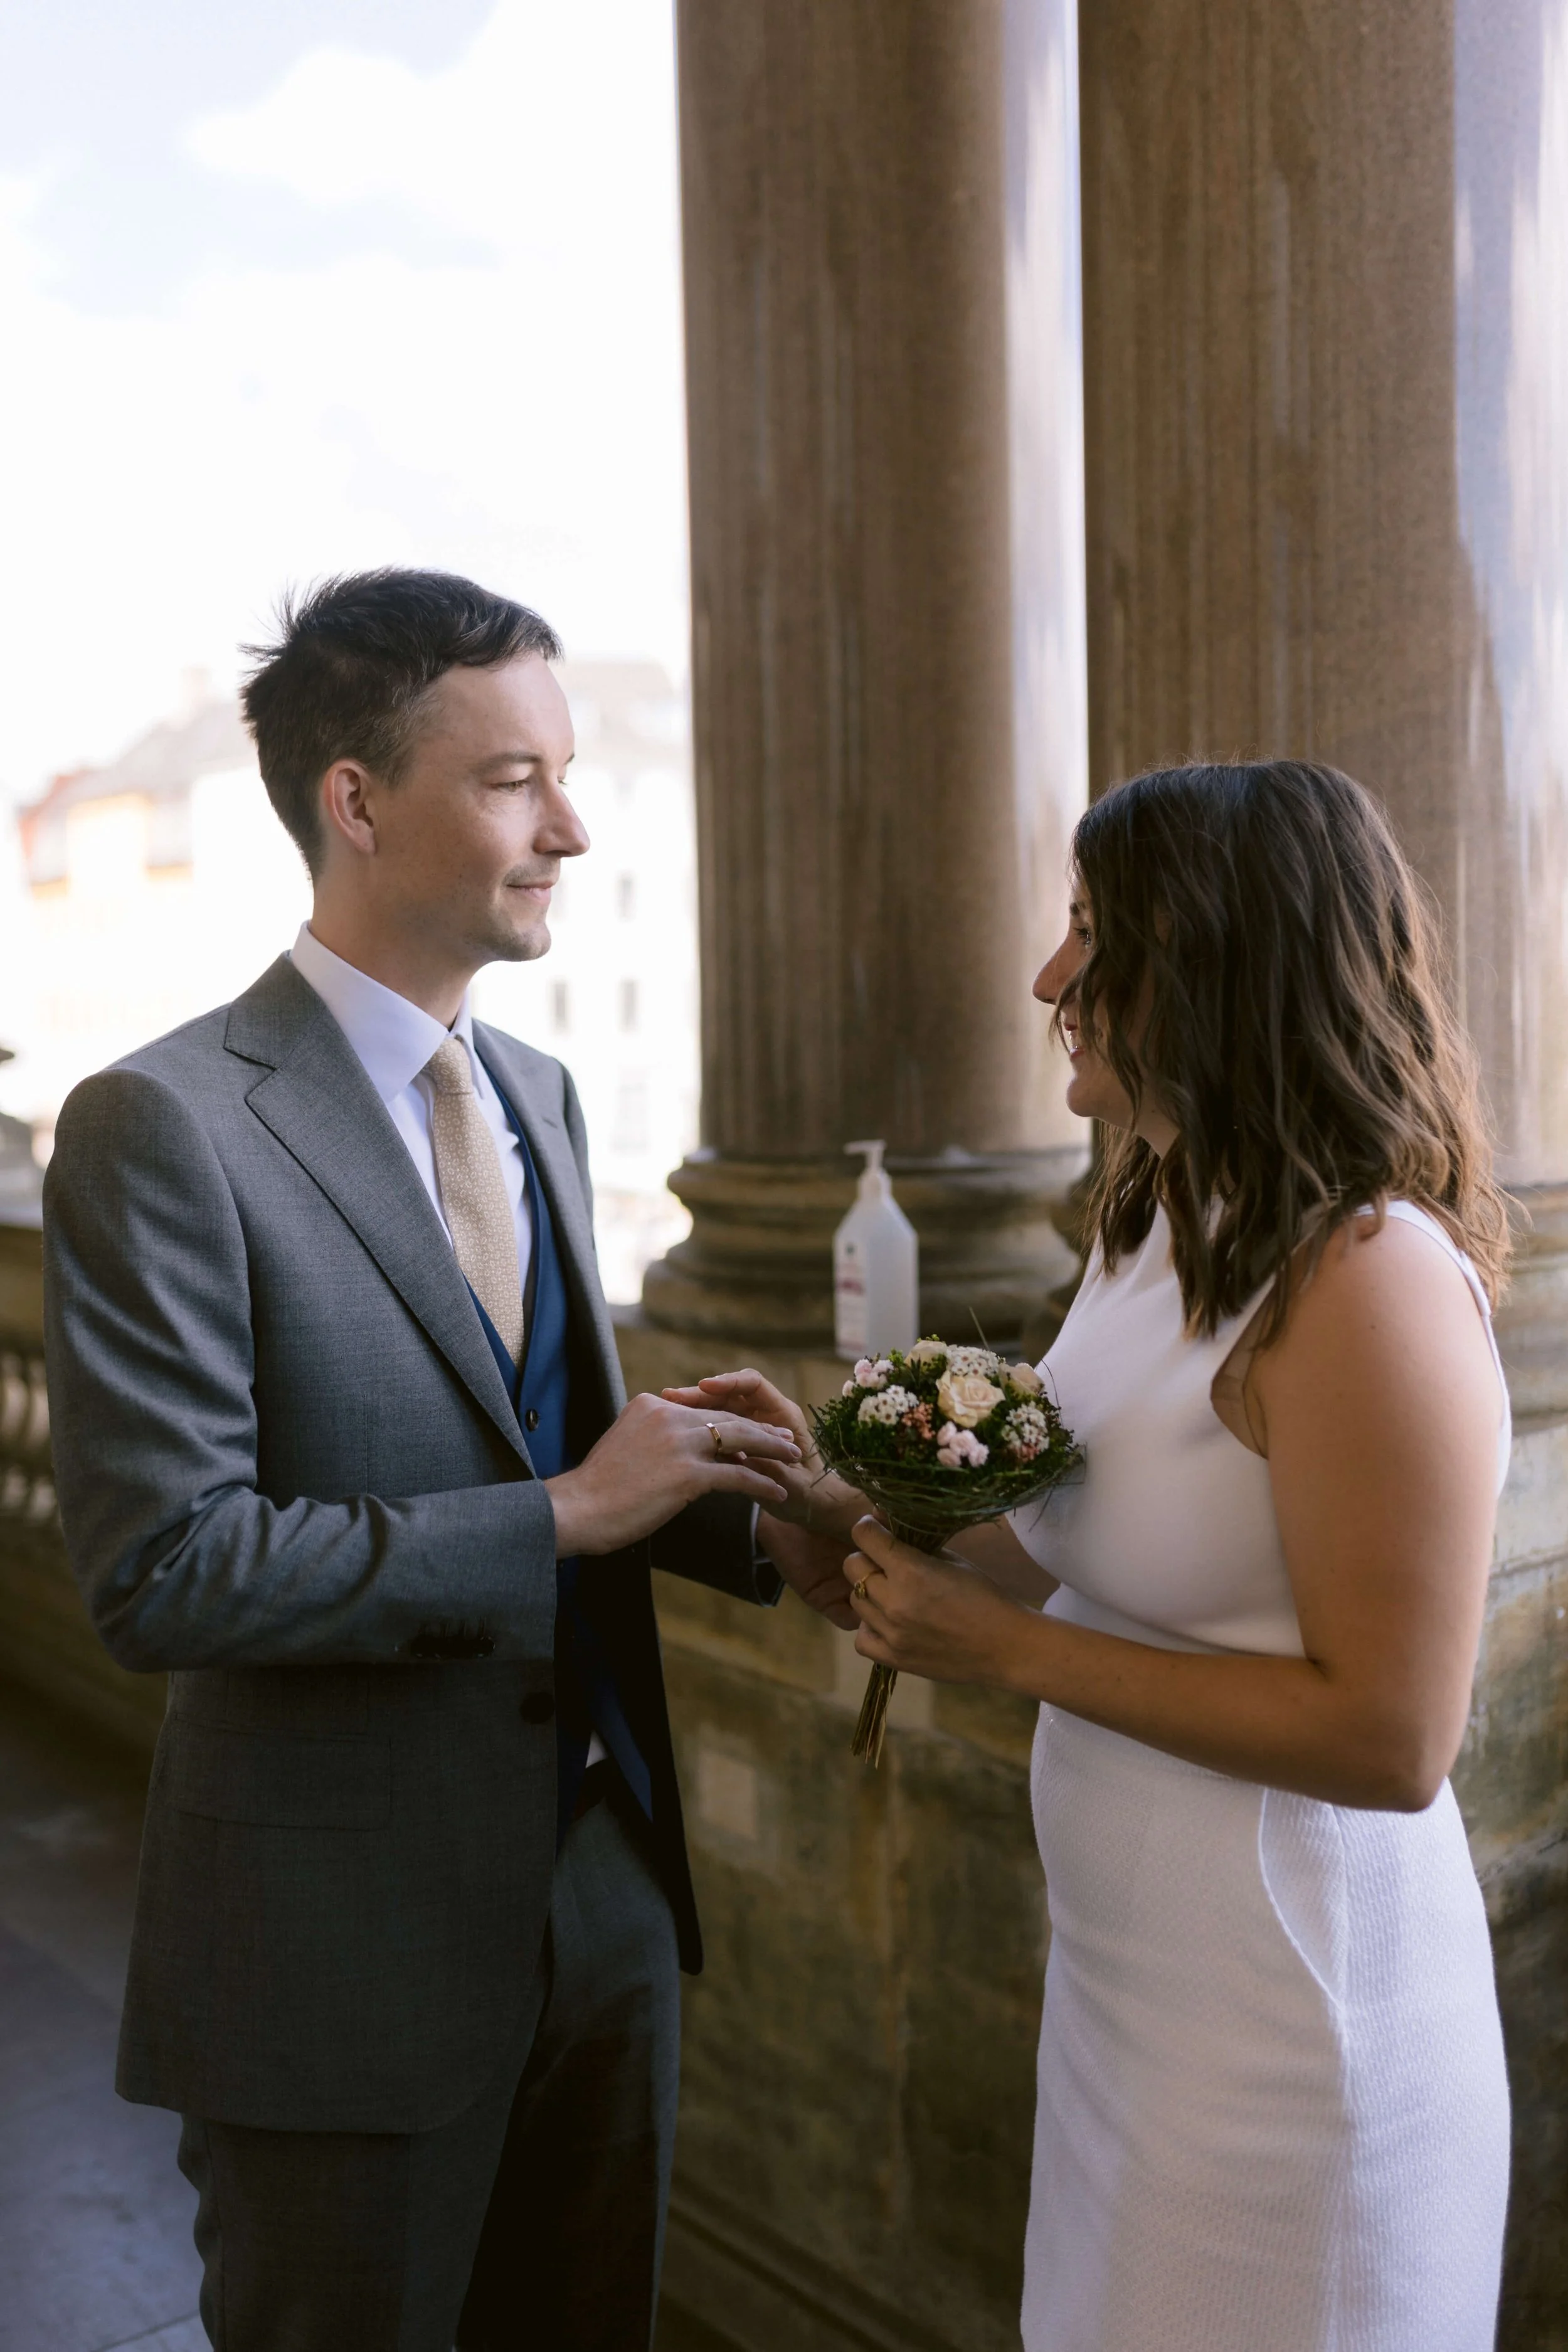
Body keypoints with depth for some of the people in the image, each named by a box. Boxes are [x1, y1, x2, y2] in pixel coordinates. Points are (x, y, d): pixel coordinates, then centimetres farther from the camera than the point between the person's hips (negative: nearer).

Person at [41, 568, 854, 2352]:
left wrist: (757, 1531, -4)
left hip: (603, 1885, 7)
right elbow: (159, 1572, -22)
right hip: (348, 1942, -6)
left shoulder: (538, 1095, 6)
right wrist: (561, 1517, -22)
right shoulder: (162, 1128, -17)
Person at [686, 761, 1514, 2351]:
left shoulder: (1370, 1279, -23)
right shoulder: (1156, 1232, 3)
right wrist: (838, 1496, -3)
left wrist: (1009, 1652, -21)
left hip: (1280, 2024, -8)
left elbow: (1391, 1739, -24)